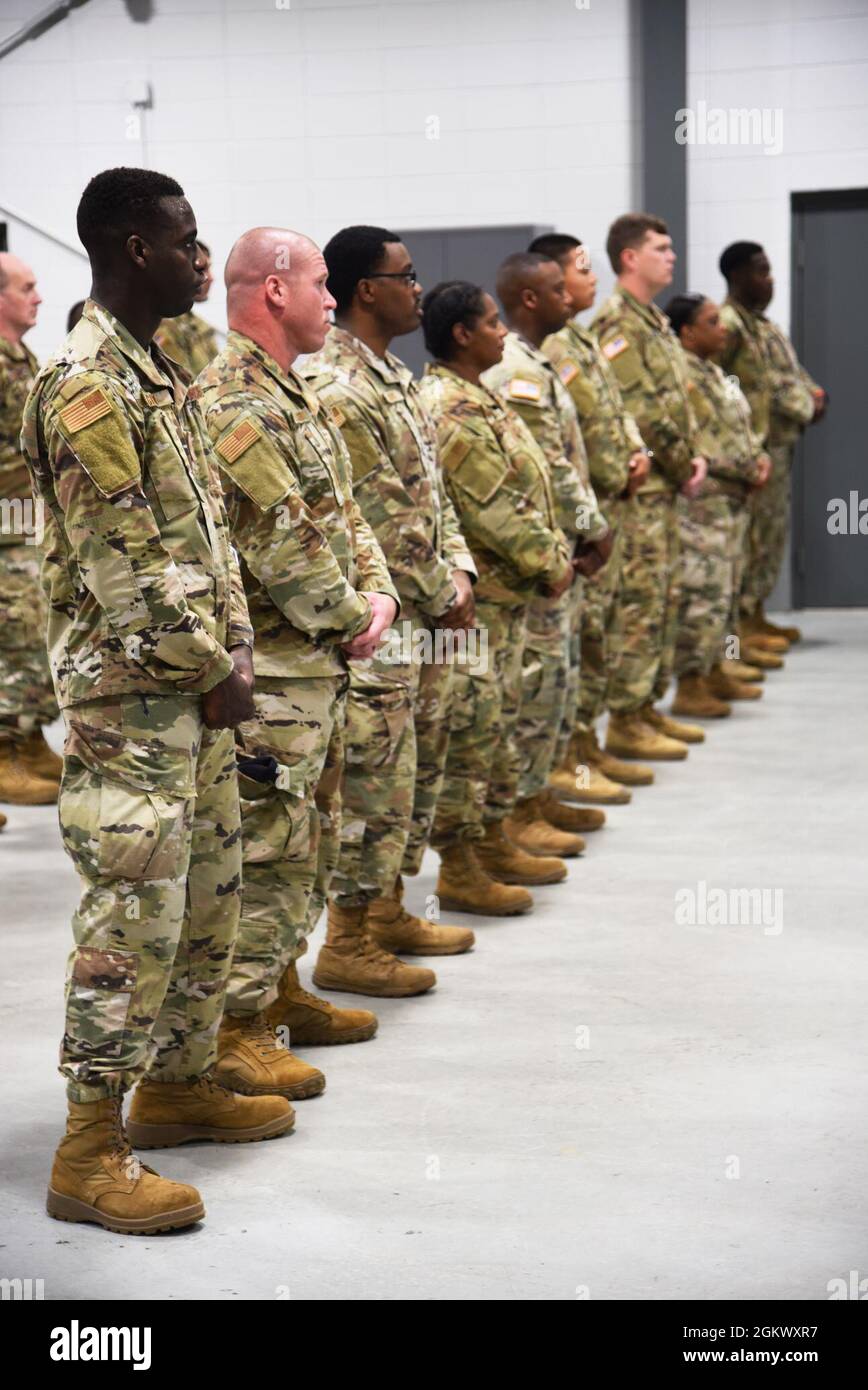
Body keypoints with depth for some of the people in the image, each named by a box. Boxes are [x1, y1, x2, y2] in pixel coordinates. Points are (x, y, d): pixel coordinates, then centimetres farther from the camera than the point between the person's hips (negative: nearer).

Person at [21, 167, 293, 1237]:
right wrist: (213, 671, -13)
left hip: (194, 691, 10)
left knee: (208, 896, 17)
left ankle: (178, 1084, 32)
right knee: (133, 916, -7)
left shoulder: (159, 373, 14)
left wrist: (231, 656, 9)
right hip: (130, 699, -10)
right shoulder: (85, 386, -17)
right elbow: (124, 567, -20)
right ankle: (90, 1155, 0)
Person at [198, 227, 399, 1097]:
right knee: (265, 848, -6)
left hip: (318, 664, 11)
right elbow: (280, 545, -23)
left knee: (309, 839, 19)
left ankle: (279, 990, 31)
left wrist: (378, 593, 1)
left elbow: (342, 515, 18)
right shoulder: (233, 404, -18)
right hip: (270, 671, -11)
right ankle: (233, 1032, 1)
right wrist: (350, 621, -12)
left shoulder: (293, 396, 16)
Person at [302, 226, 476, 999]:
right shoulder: (336, 392, -18)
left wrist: (461, 571, 4)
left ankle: (388, 913, 30)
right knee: (372, 781, -4)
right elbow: (381, 522, -19)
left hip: (426, 618, 10)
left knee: (418, 768, 17)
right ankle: (348, 946, 5)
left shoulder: (394, 377, 14)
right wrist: (441, 597, -11)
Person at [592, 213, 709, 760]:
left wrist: (695, 457, 5)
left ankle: (648, 707, 22)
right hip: (637, 487, -10)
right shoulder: (616, 323, -14)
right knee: (639, 602, -9)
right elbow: (640, 412, -20)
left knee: (666, 597, 14)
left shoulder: (655, 321, 18)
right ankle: (626, 721, -5)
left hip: (665, 487, 10)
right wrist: (684, 467, -12)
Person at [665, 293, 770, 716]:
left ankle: (714, 672, 26)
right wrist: (744, 470, -15)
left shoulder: (715, 374, 17)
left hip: (734, 500, 10)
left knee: (727, 591, 16)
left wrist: (760, 458, 5)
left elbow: (741, 428, 24)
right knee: (704, 593, -10)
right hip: (703, 502, -10)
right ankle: (689, 686, -5)